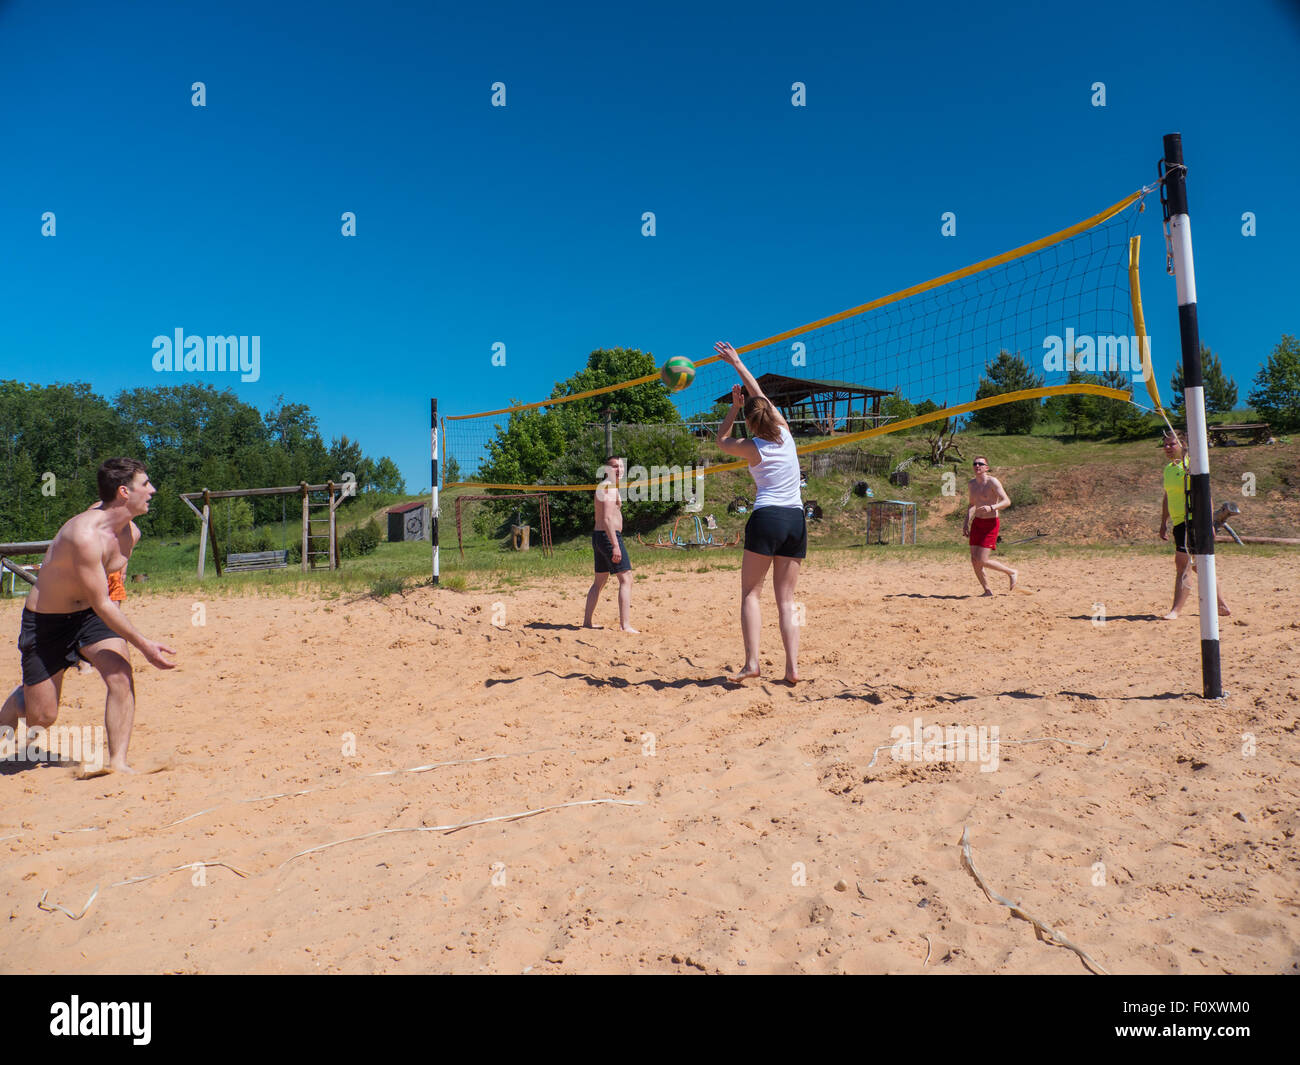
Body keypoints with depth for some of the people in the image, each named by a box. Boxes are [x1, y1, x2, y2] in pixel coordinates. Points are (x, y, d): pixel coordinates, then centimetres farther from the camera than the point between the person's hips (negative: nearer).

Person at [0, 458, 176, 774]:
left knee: (121, 673, -19)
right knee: (42, 716, 3)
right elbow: (101, 604, -27)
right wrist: (143, 644, -27)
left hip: (89, 615, 6)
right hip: (45, 621, -5)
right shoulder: (85, 535, -30)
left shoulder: (129, 534, -5)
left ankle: (118, 762, -11)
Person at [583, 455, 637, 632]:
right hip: (609, 536, -11)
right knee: (626, 579, -10)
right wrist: (615, 546, -27)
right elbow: (607, 518, -22)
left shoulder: (603, 486, 20)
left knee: (600, 581, 17)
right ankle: (625, 625, -15)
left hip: (598, 537, 11)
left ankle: (587, 622, 22)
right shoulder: (610, 487, -13)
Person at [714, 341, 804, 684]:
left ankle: (751, 662, -9)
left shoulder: (752, 448, -2)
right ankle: (792, 667, -1)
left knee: (750, 593, 2)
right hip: (796, 519, 5)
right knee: (786, 599, 6)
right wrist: (737, 363, 29)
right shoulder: (785, 433, 8)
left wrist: (734, 407, 14)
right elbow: (759, 394, 21)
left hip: (767, 518, -5)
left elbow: (722, 440, 20)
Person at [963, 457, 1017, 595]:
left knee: (982, 561, -12)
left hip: (991, 524, -7)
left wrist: (992, 507, -35)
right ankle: (988, 591, 18)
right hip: (976, 523, 7)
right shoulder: (972, 484, 9)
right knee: (974, 561, 3)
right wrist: (966, 522, 15)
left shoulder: (993, 482, -12)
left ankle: (1012, 572, 11)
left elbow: (1007, 501, -19)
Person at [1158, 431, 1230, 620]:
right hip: (1178, 522, 9)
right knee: (1196, 565, 15)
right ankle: (1222, 606, 27)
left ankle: (1176, 610, -12)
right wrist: (1164, 523, 21)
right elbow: (1167, 498, 22)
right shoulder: (1168, 468, 14)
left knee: (1182, 564, -13)